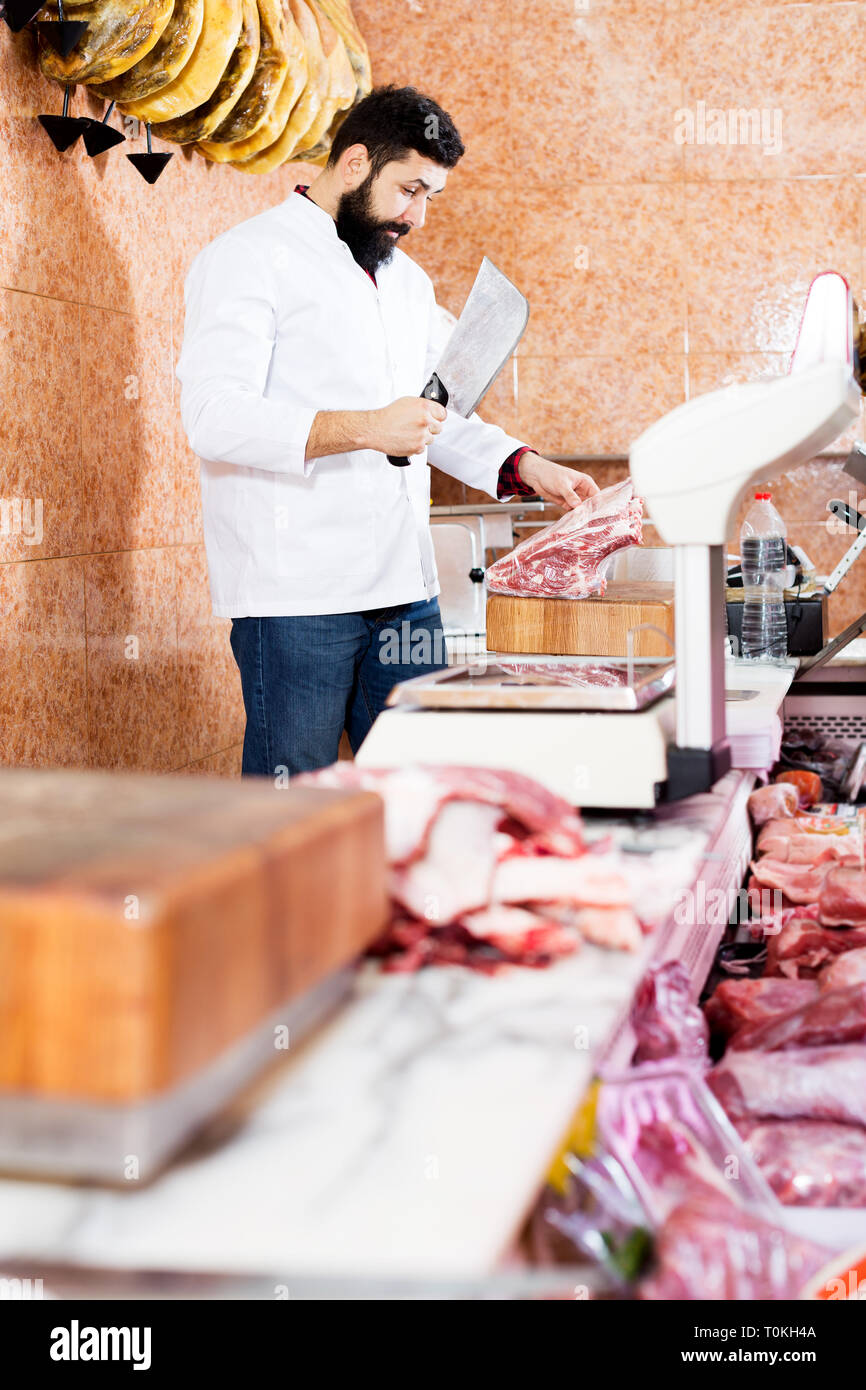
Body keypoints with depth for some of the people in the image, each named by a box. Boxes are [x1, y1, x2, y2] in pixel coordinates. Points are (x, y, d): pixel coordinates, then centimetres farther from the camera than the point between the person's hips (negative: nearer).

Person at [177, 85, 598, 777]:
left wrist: (528, 468, 12)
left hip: (404, 588, 7)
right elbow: (215, 416, -16)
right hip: (297, 591, -7)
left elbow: (439, 417, 28)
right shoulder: (249, 258, -4)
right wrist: (363, 429, -24)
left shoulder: (407, 279, 22)